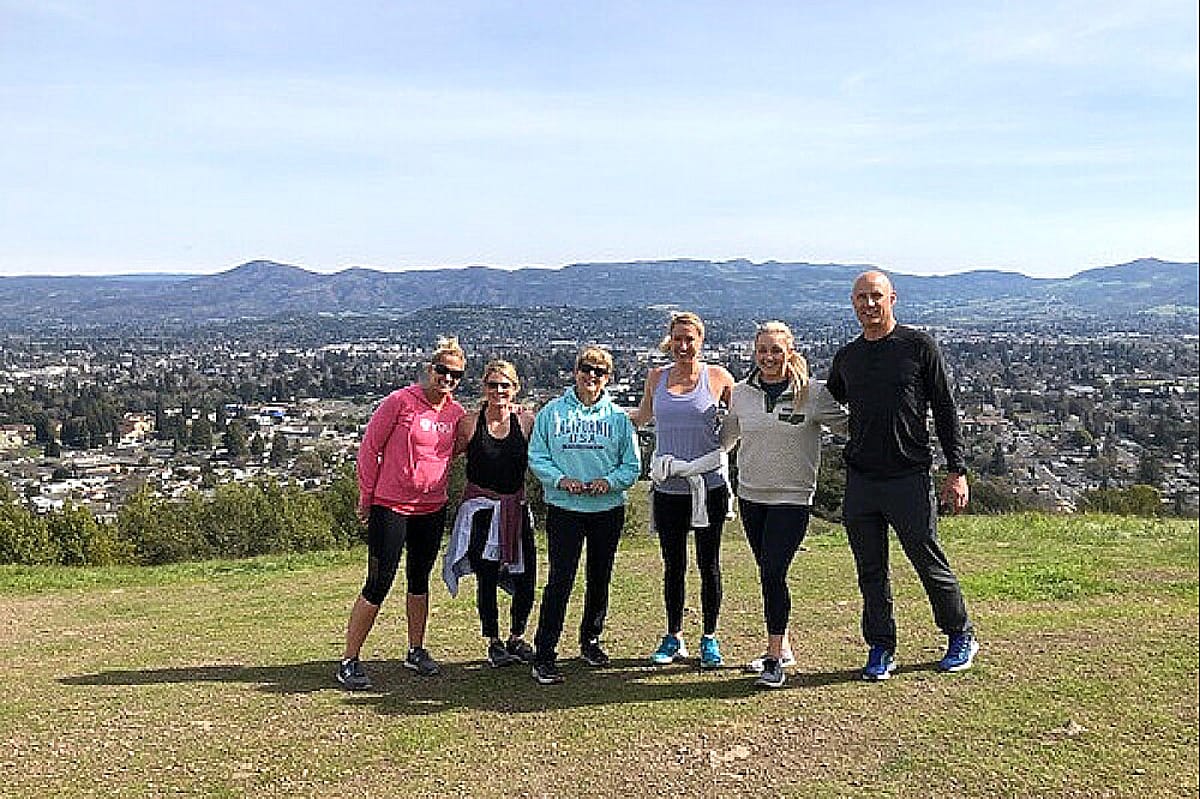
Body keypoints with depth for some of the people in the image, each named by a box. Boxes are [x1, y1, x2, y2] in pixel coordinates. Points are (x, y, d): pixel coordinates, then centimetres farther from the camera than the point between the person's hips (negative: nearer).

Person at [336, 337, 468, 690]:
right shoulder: (400, 402, -12)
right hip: (390, 507, -5)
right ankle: (349, 660, 9)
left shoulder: (457, 413, 4)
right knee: (378, 584, -3)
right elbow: (369, 448, -6)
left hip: (433, 509, 6)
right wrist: (366, 497, -3)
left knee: (419, 580, 17)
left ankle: (416, 651, 31)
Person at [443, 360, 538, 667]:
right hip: (481, 509, -2)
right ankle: (494, 643, 22)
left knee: (526, 577, 3)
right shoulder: (469, 423, -4)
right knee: (487, 578, 3)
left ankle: (517, 638, 26)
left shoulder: (526, 420, -2)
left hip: (516, 507, 2)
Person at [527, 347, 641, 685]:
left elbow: (632, 466, 4)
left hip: (608, 509, 2)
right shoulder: (552, 412, 2)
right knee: (560, 580, -9)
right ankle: (544, 655, -2)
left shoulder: (618, 417, 4)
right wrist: (561, 480, -15)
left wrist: (609, 482, -14)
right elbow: (536, 457, 1)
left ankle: (590, 640, 33)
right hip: (564, 509, -2)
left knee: (599, 578, 13)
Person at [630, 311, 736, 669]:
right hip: (668, 487, 2)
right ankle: (674, 637, 25)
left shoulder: (717, 377, -1)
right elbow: (641, 416, 22)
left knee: (708, 563, 7)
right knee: (673, 565, 11)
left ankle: (710, 639, 21)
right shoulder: (656, 377, 6)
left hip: (708, 485, -2)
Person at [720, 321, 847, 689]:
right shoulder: (741, 394, 4)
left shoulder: (813, 393, -6)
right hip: (750, 496, 4)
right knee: (768, 574, 12)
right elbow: (724, 438, 18)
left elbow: (850, 426, 4)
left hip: (792, 499, -4)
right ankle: (782, 647, 27)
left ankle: (774, 659, -3)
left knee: (773, 573, -13)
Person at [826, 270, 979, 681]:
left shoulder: (919, 346, -1)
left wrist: (957, 470, -5)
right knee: (871, 573, 9)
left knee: (930, 563, 6)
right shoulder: (846, 358, 11)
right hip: (859, 481, 4)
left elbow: (946, 411, -1)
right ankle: (881, 650, 22)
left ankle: (961, 636, 28)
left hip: (910, 477, -4)